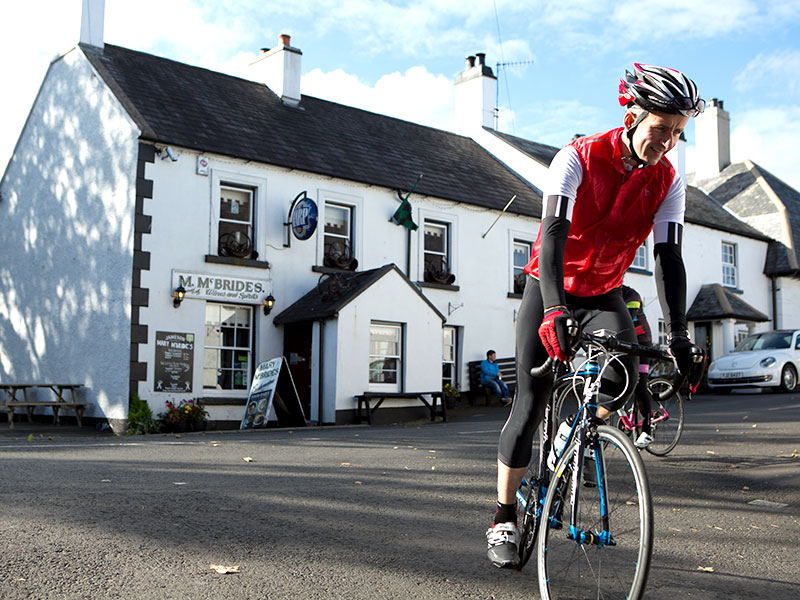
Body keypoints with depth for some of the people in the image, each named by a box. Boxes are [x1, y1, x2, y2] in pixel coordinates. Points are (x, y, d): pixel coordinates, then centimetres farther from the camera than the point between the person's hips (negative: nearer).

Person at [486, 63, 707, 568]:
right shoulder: (579, 158, -21)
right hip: (550, 290, -3)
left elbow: (668, 257, -15)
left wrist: (680, 336, -26)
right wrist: (554, 311, -46)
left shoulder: (668, 182, -10)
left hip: (604, 293, 3)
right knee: (532, 401, -8)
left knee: (624, 376, -25)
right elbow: (553, 234, -32)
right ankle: (504, 518, 2)